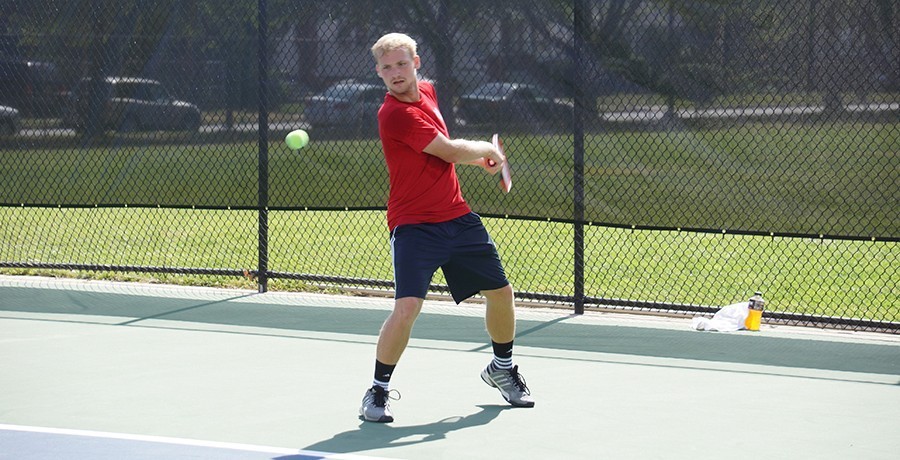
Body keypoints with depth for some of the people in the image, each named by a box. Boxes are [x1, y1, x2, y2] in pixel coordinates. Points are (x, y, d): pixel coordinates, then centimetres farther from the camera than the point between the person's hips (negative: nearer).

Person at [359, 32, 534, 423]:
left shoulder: (427, 92, 8)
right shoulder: (394, 114, -20)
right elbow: (450, 151, -18)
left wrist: (479, 157, 13)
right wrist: (489, 149, 0)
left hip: (458, 216, 8)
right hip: (415, 225, -8)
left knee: (500, 292, 14)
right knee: (407, 307, -22)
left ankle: (502, 369, 38)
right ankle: (378, 391, -4)